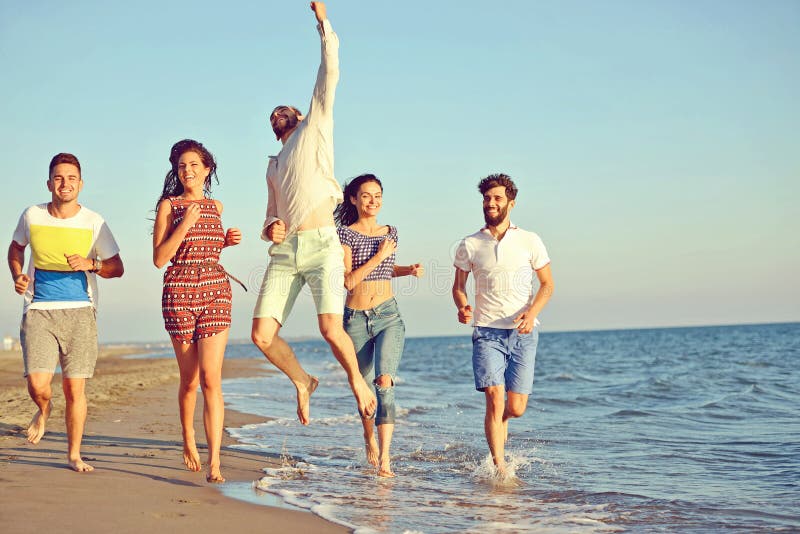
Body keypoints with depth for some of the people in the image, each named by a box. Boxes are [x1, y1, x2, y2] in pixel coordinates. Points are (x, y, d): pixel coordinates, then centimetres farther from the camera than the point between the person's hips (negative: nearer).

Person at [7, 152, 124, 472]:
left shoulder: (93, 222, 1)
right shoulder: (32, 216, 4)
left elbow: (117, 268, 5)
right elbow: (16, 248, 24)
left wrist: (90, 264, -15)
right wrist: (17, 276, 5)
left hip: (79, 311, 0)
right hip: (39, 310, 0)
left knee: (75, 388, -2)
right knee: (37, 383, -15)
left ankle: (74, 454, 16)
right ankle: (44, 410, 24)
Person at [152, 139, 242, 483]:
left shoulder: (215, 207, 14)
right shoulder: (169, 205, 2)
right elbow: (159, 258, -4)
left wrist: (226, 241, 9)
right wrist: (184, 225, -13)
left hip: (216, 292, 2)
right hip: (179, 293, -2)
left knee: (211, 378, -11)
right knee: (190, 380, 7)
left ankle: (214, 461, -16)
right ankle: (188, 441, 33)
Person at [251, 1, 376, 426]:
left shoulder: (314, 130, 16)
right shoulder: (273, 167, 29)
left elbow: (329, 74, 9)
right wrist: (271, 230, 4)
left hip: (320, 245, -5)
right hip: (284, 252, 5)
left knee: (331, 328, -19)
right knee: (262, 334, -6)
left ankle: (356, 379, 8)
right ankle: (302, 381, 18)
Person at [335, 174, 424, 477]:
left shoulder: (390, 233, 10)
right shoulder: (346, 233, -3)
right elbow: (349, 280, -11)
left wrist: (409, 270, 10)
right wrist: (380, 256, -13)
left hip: (388, 316, 1)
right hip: (356, 319, -1)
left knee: (385, 381, -19)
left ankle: (384, 457, -20)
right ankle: (369, 439, 38)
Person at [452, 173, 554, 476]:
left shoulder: (530, 241, 4)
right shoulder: (469, 245, 4)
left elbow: (547, 284, 9)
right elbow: (458, 286, 12)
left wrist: (532, 312, -9)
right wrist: (462, 307, -10)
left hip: (523, 333, 1)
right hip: (487, 332, -1)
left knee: (516, 407, 0)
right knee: (495, 398, -15)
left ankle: (498, 422, 35)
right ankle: (499, 468, -10)